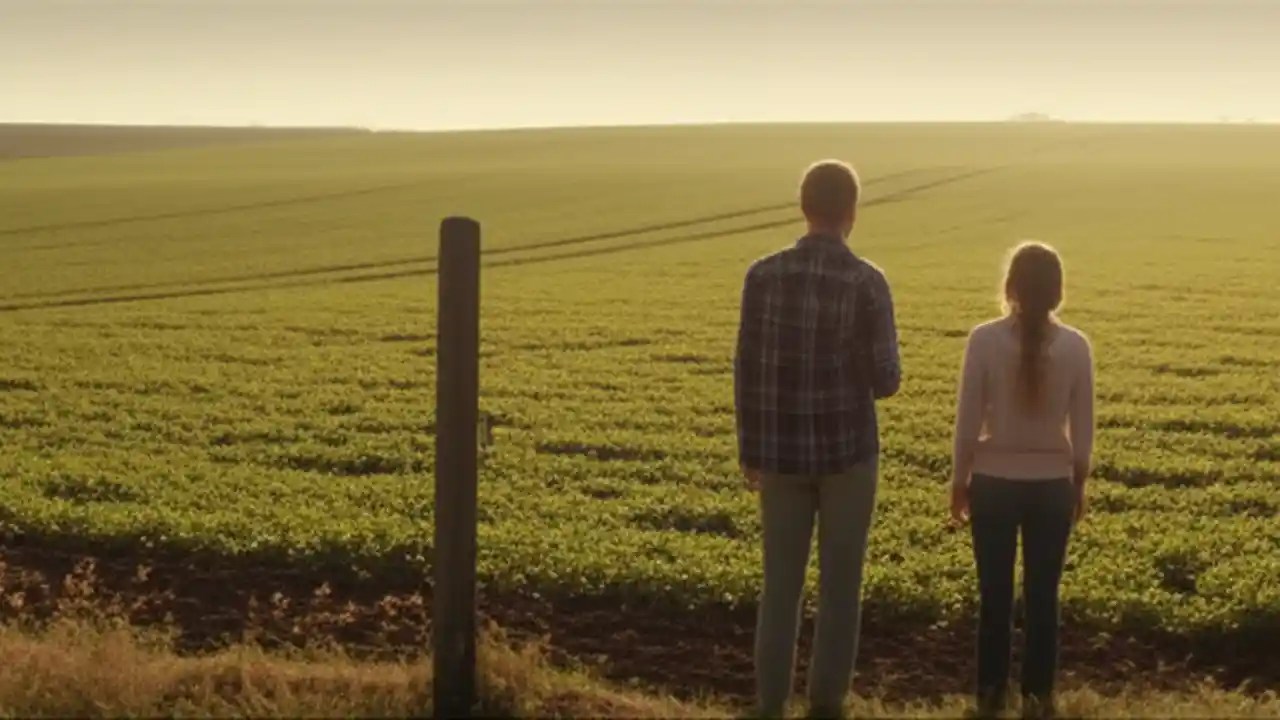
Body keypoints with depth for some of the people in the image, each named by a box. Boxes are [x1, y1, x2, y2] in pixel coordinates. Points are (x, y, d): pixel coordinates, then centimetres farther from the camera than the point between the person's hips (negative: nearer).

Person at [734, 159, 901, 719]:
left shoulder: (763, 274, -6)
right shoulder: (869, 283, -13)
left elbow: (748, 371, -4)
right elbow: (884, 381, -13)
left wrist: (749, 452, 7)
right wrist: (886, 371, 14)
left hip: (784, 450, 2)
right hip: (847, 448, -2)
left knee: (781, 584, 12)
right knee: (840, 583, 10)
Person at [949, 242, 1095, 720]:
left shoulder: (984, 340, -11)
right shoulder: (1075, 346, -6)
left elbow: (967, 422, -7)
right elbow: (1082, 431, -1)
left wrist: (959, 482, 5)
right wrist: (1078, 486, 13)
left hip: (994, 483, -1)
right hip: (1052, 485, 1)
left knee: (995, 595, 11)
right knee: (1042, 596, 11)